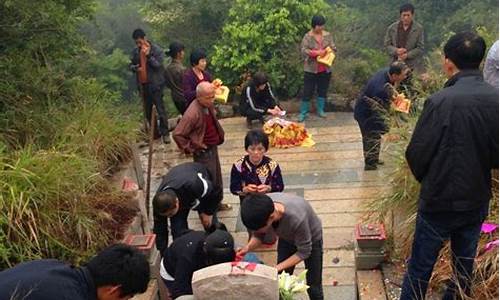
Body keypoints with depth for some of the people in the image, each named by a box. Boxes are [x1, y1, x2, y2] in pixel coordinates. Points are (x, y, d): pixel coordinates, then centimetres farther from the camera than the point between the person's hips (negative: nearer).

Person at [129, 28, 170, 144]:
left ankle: (165, 133, 2)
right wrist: (135, 68, -6)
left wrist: (148, 55, -24)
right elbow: (131, 64, 16)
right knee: (147, 109, 13)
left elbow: (158, 65, -15)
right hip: (143, 84, 6)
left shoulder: (157, 50, -9)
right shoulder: (135, 52, 7)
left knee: (160, 108, -5)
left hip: (155, 83, -6)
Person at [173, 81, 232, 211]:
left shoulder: (209, 105, -2)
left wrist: (220, 136, 14)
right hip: (203, 152, -9)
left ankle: (217, 202, 42)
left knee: (217, 178, 22)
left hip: (213, 148, 9)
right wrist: (190, 149, -18)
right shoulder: (192, 113, -29)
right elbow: (177, 134, -27)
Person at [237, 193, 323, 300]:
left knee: (313, 287, 6)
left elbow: (304, 252, -28)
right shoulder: (262, 210, -31)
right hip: (286, 239, 4)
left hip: (311, 240, -4)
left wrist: (277, 268, -31)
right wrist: (248, 248, -30)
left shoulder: (296, 218, -45)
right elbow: (258, 235, -11)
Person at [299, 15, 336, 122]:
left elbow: (333, 48, 5)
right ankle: (303, 113, 10)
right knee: (308, 91, 1)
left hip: (325, 69, 4)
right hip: (311, 69, -4)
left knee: (323, 90, 14)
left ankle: (320, 110, 30)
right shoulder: (307, 37, -10)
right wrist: (317, 53, -25)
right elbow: (303, 50, -18)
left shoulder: (327, 35, 2)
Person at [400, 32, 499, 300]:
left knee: (420, 267, 11)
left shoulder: (440, 101, -22)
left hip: (440, 201, -4)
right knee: (465, 265, 21)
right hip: (478, 201, 5)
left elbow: (417, 153, -15)